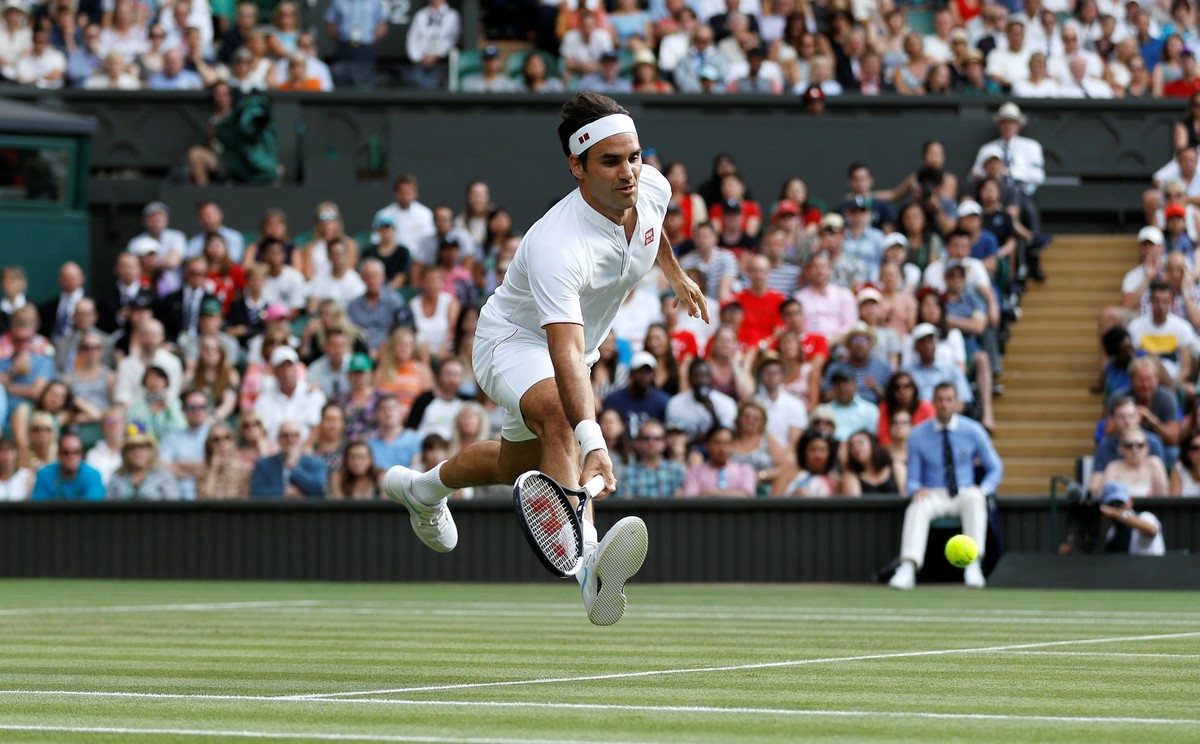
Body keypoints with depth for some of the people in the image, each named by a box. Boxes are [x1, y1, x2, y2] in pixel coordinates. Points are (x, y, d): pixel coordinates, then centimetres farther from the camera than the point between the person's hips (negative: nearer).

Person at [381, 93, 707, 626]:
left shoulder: (652, 187, -18)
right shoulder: (554, 246, -41)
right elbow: (565, 353, -51)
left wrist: (675, 274, 27)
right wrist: (593, 445, -61)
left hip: (575, 343, 8)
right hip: (514, 341, -8)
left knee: (518, 462, 27)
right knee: (560, 417, -40)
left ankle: (422, 487, 58)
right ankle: (588, 560, -59)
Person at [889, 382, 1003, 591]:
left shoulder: (973, 431, 2)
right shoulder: (918, 435, 3)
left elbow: (995, 468, 9)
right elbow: (913, 478, 7)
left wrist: (983, 489, -12)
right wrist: (916, 489, -18)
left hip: (964, 495, 0)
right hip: (933, 495, 0)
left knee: (974, 499, -37)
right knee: (917, 506, -35)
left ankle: (974, 566, -44)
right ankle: (907, 569, -49)